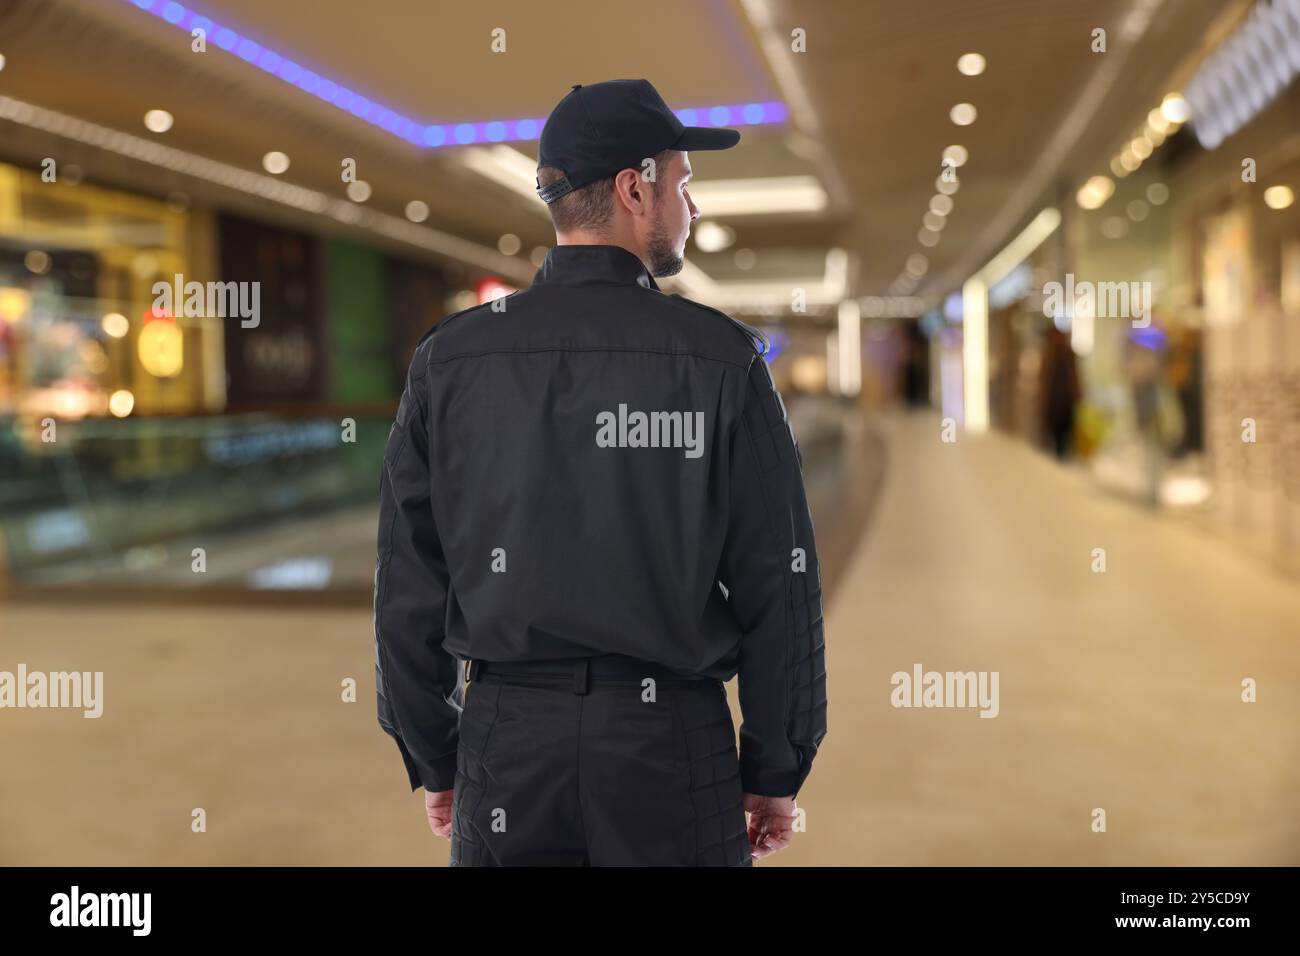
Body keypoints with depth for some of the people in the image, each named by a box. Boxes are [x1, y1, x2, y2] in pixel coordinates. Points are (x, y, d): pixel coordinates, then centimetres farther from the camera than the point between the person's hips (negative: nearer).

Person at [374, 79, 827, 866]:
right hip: (671, 741, -1)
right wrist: (776, 771, 4)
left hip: (507, 743, 2)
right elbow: (779, 582, -7)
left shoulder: (451, 359, -2)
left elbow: (410, 584, 0)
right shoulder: (721, 358, -8)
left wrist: (434, 762, 11)